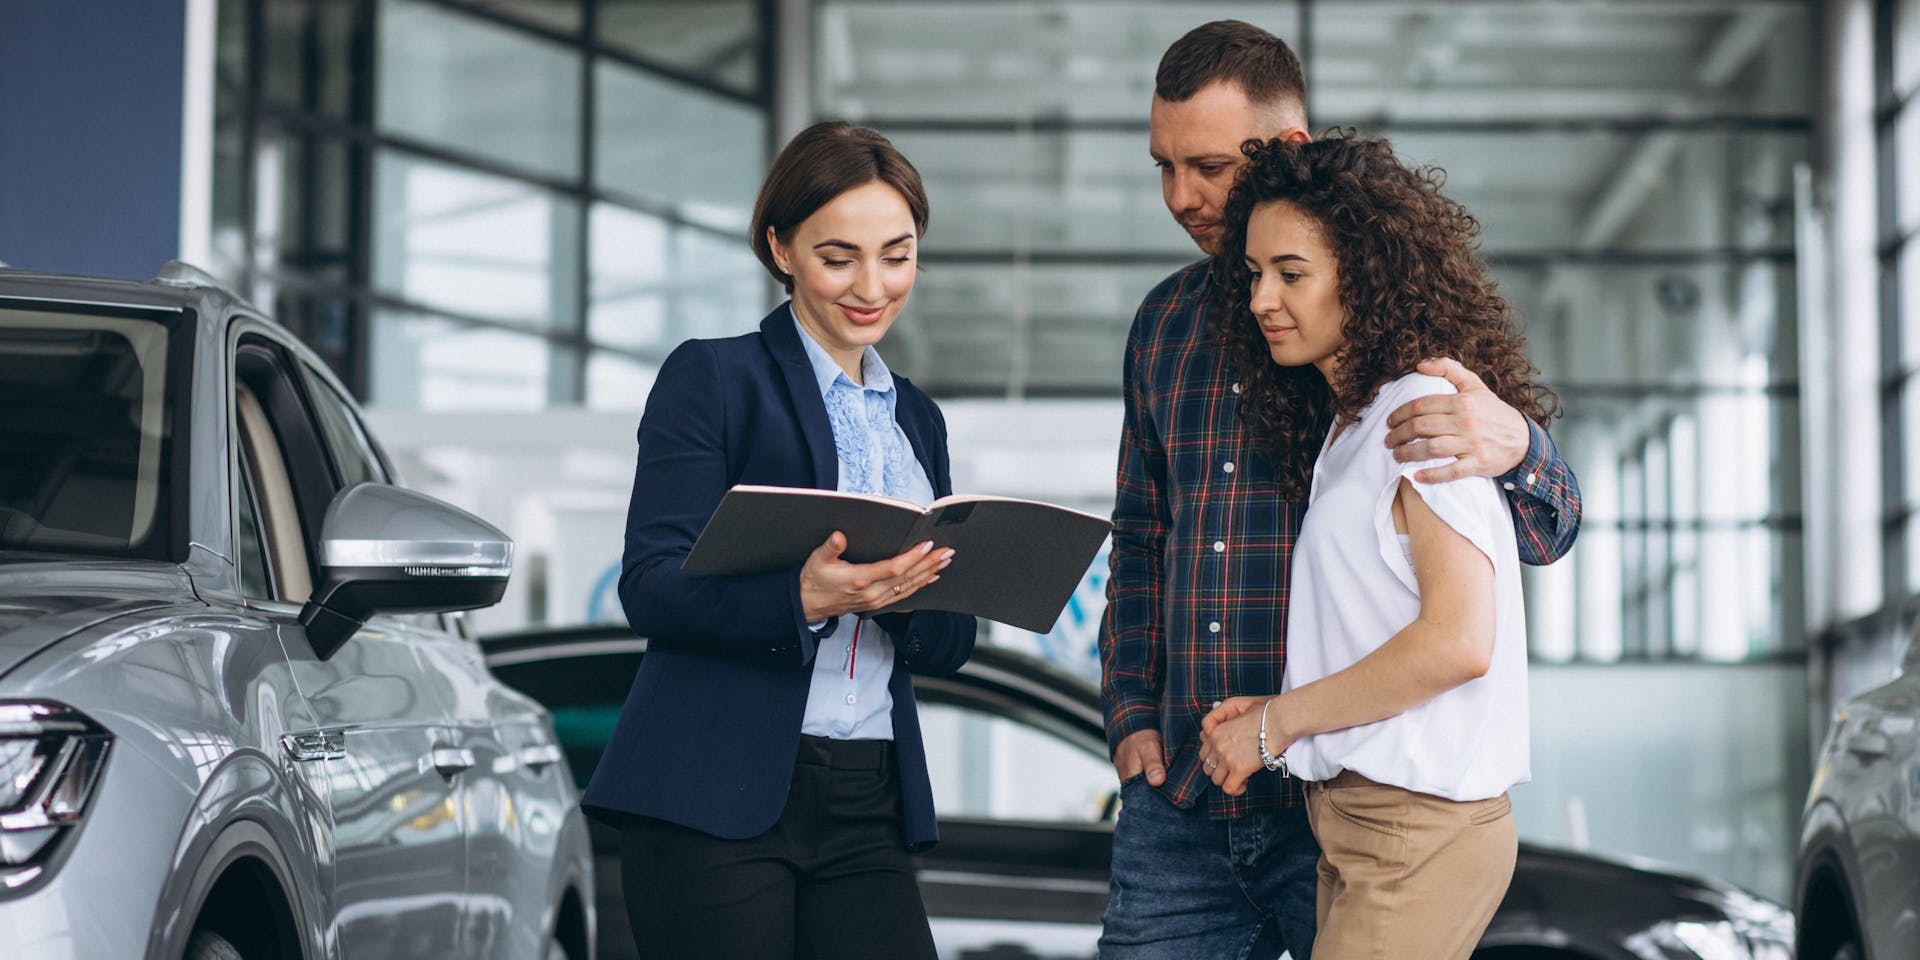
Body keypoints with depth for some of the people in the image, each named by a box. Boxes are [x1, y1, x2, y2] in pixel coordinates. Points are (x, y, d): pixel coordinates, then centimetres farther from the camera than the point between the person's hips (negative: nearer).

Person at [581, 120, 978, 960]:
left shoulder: (916, 419, 19)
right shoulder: (713, 379, 2)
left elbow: (950, 643, 16)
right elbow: (650, 587, -8)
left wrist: (913, 591, -7)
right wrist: (800, 599, -24)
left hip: (866, 809, 5)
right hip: (717, 802, -5)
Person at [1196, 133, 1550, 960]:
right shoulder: (1341, 424, 20)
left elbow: (1457, 641, -18)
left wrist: (1277, 722, -10)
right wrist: (1279, 715, 3)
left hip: (1419, 830, -9)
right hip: (1354, 824, 9)